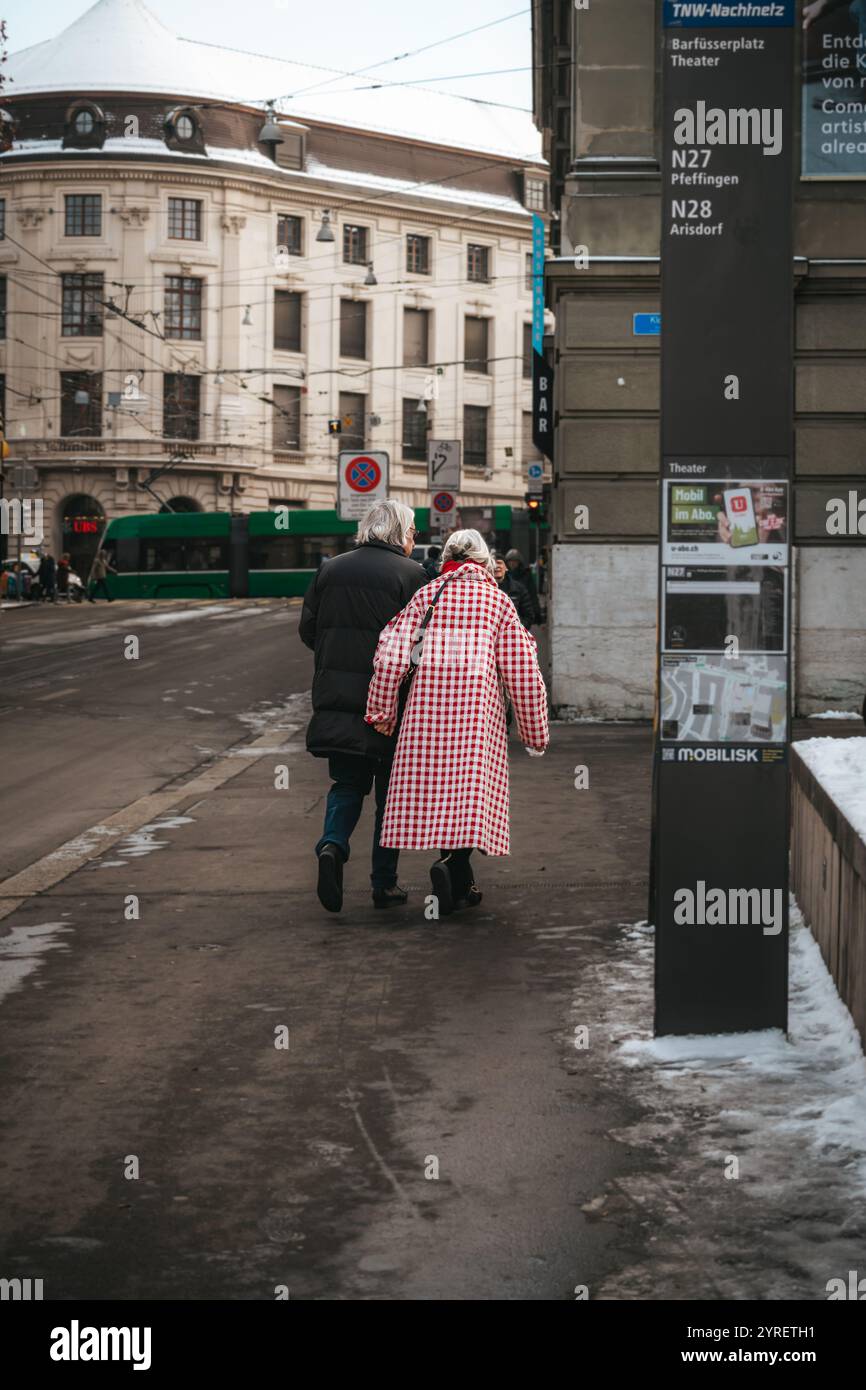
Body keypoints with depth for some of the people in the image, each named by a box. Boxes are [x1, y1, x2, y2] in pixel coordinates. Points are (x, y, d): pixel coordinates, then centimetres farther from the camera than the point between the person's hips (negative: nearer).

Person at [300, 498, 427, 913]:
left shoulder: (330, 569, 7)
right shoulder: (409, 574, -7)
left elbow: (308, 630, 9)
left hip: (335, 698, 3)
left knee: (347, 783, 14)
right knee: (391, 790, 9)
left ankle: (333, 845, -15)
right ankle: (384, 883, 11)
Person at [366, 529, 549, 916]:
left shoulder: (427, 595, 10)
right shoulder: (498, 601, 9)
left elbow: (391, 655, 1)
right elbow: (521, 673, 5)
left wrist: (382, 712, 9)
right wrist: (535, 733, 11)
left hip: (427, 706, 1)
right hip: (478, 709, -1)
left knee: (433, 784, 8)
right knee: (470, 792, 0)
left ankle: (462, 884, 11)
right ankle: (453, 862, -22)